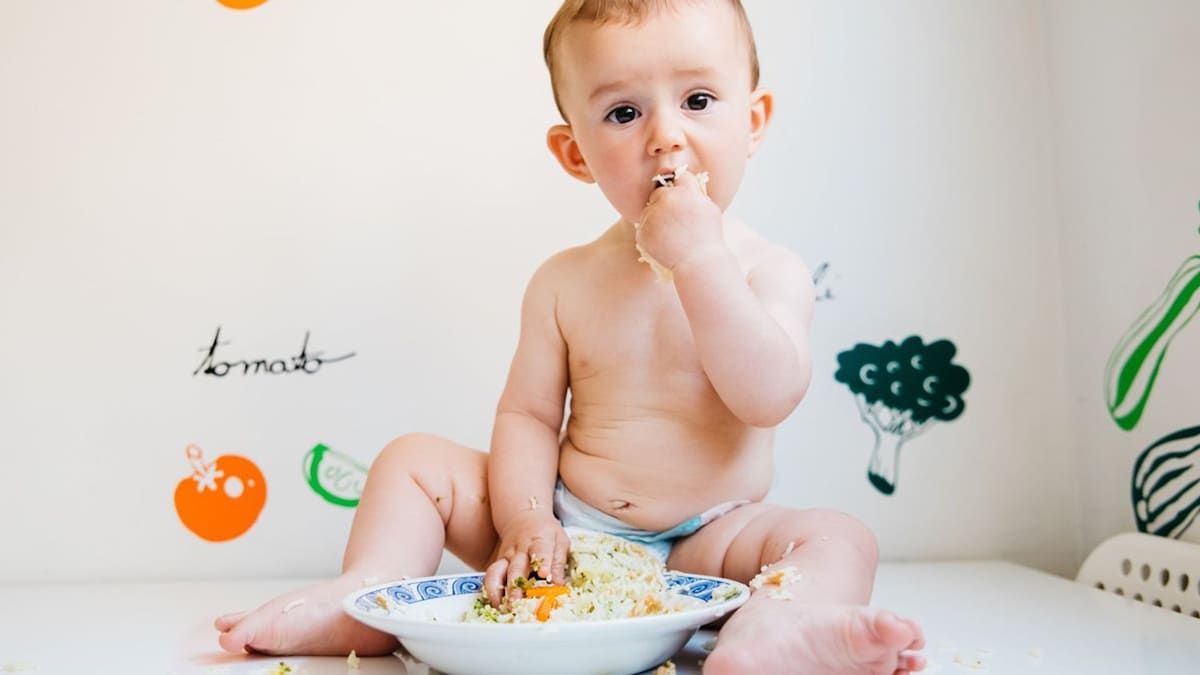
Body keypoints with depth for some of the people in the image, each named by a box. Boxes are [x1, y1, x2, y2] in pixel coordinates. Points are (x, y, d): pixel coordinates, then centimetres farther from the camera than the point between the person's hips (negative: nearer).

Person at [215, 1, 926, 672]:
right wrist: (524, 518, -17)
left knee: (839, 537, -27)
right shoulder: (566, 281, 1)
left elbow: (767, 397, -23)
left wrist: (698, 258, -27)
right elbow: (528, 414, 0)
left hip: (702, 544, -2)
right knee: (415, 459, -3)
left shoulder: (769, 271, -6)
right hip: (568, 539, 3)